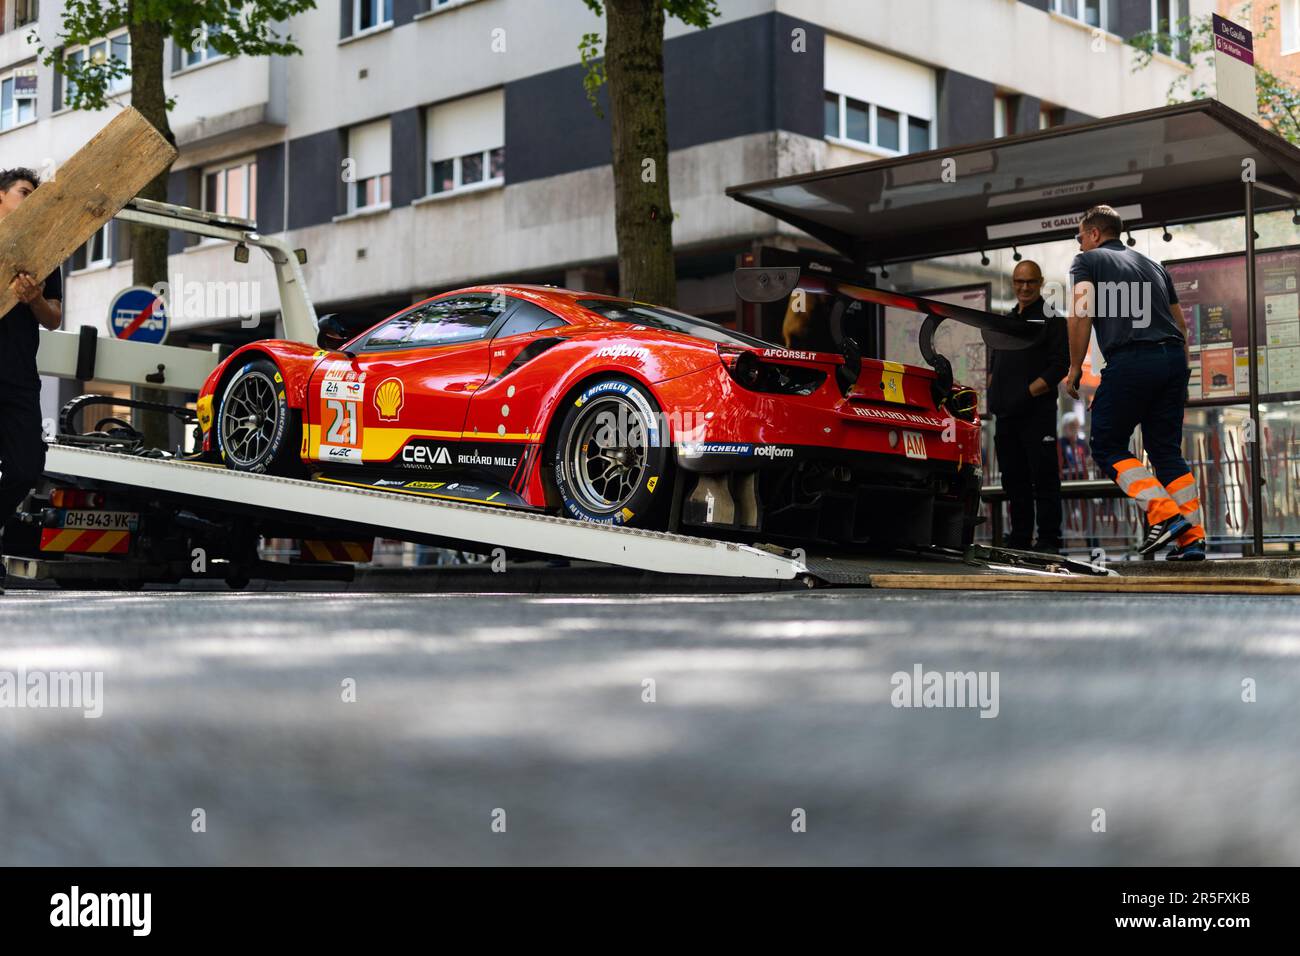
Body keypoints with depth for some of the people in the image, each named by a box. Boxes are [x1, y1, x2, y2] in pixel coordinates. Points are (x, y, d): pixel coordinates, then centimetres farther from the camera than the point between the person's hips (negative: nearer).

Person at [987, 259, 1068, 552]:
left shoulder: (1051, 319, 0)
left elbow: (1059, 366, -9)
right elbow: (994, 363, 26)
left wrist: (1028, 392, -15)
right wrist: (993, 393, 7)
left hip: (1037, 412, -7)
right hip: (1006, 414, 7)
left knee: (1043, 478, -8)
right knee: (1014, 480, 9)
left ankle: (1048, 541, -7)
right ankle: (1020, 539, 15)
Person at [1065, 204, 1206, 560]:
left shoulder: (1087, 260, 10)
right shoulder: (1152, 264, 27)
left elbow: (1081, 312, -8)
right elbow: (1181, 324, 25)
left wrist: (1075, 368, -1)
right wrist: (1180, 377, 30)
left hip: (1130, 360, -6)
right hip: (1173, 357, 6)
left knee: (1106, 447, 5)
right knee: (1167, 450, 12)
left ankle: (1165, 514, -11)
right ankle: (1192, 538, 4)